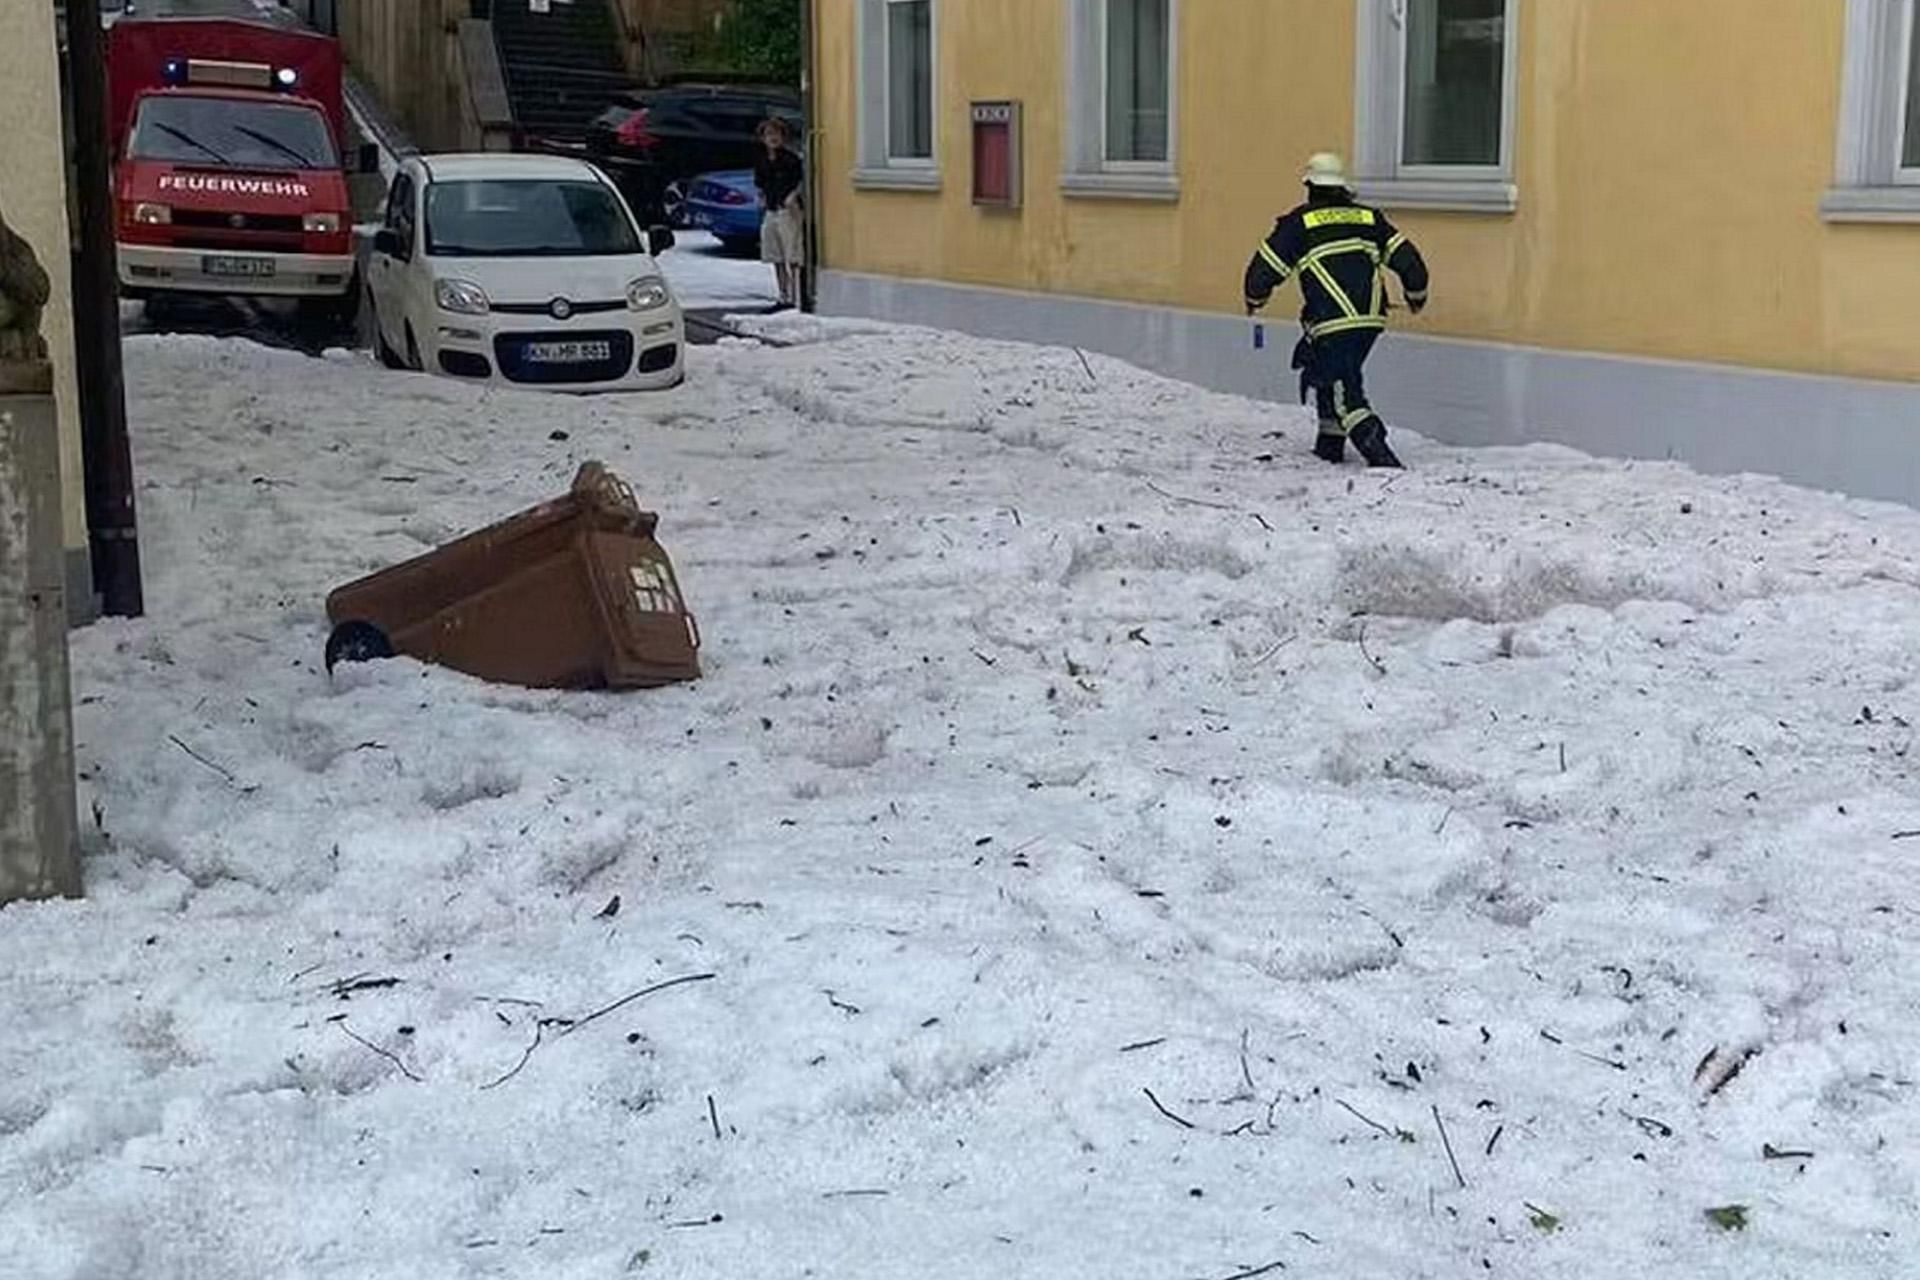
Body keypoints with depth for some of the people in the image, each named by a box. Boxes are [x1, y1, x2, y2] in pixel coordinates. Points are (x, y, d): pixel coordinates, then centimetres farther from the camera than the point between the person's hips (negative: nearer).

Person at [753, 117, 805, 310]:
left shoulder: (790, 159, -7)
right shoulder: (761, 162, 12)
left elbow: (802, 181, -8)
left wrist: (793, 195, -22)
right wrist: (763, 198, 10)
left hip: (788, 211, -8)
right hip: (770, 212, 8)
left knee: (792, 259, -10)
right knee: (777, 260, 12)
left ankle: (795, 299, -10)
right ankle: (783, 299, 19)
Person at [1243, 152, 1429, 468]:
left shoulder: (1299, 223, 3)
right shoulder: (1369, 218, 14)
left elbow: (1265, 268, 5)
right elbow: (1407, 259, 11)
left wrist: (1255, 297, 26)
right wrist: (1416, 294, 29)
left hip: (1333, 324, -5)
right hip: (1371, 319, 5)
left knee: (1345, 394, -4)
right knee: (1324, 371, 25)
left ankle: (1381, 456, -19)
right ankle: (1331, 443, 28)